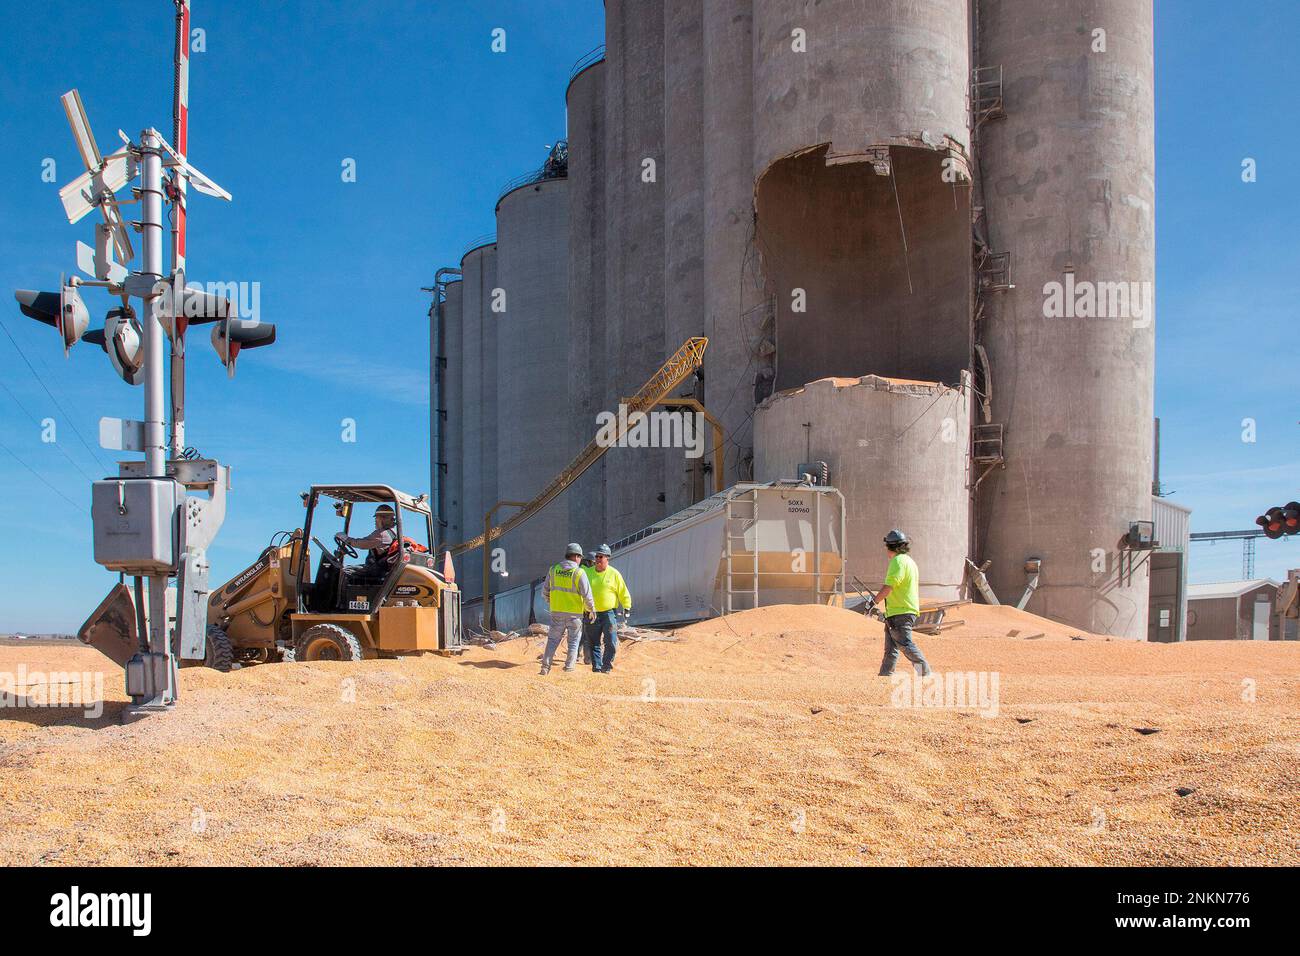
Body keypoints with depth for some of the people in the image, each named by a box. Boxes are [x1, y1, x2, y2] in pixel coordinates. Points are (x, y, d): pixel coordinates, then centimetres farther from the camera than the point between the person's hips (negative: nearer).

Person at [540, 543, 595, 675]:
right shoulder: (579, 572, -11)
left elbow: (545, 591, 8)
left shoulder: (553, 570, 2)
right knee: (574, 641, 10)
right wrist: (591, 610, 2)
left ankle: (545, 667, 4)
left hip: (556, 612, 3)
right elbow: (587, 595, -11)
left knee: (553, 639, 10)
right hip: (574, 613, -3)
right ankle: (569, 668, 8)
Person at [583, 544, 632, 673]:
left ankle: (606, 666, 7)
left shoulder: (614, 574, -1)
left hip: (609, 613, -2)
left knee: (611, 642, -6)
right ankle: (596, 667, 11)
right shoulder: (587, 572, 6)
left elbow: (624, 593, 5)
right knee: (593, 643, 4)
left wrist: (627, 608, -1)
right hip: (592, 614, 3)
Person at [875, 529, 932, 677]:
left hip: (900, 612, -10)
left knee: (905, 645, -14)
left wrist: (874, 602, -18)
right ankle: (884, 676, 14)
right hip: (907, 611, 10)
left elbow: (889, 587, -21)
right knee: (891, 648, 11)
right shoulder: (910, 561, 19)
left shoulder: (898, 561, -12)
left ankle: (925, 672, -16)